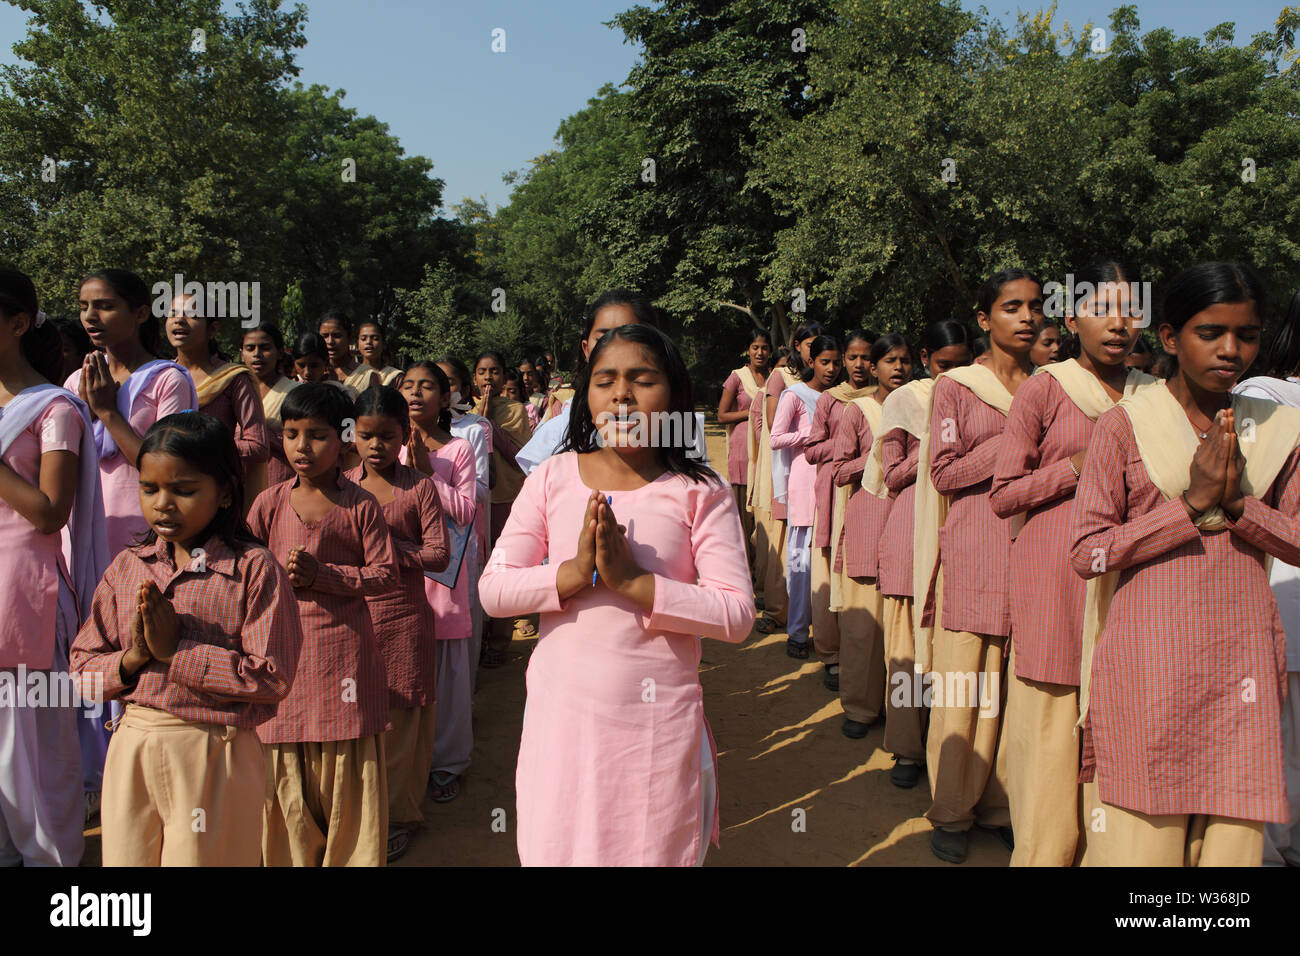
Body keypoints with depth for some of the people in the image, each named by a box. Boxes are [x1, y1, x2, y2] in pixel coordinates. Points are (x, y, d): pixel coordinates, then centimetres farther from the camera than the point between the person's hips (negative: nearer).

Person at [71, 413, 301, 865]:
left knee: (201, 856, 9)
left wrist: (176, 651, -20)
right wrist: (131, 658, -13)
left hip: (214, 754, -4)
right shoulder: (128, 566, 6)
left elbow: (272, 677, -18)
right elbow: (83, 666, 8)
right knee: (127, 857, 17)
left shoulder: (254, 568, -11)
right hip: (132, 750, 5)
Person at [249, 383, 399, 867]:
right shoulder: (270, 502, 5)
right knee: (286, 777, 7)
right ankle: (293, 857, 24)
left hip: (345, 650, -2)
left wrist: (322, 574, -14)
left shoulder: (360, 504, -2)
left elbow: (386, 573, -4)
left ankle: (351, 856, 20)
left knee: (348, 771, 4)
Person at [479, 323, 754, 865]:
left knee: (653, 853, 14)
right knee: (555, 850, 18)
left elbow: (737, 615, -13)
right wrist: (573, 573, -20)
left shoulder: (700, 493, -7)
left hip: (658, 721, -2)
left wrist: (631, 581, -22)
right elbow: (492, 590, -3)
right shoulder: (553, 478, 0)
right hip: (561, 713, 2)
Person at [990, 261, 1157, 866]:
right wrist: (1080, 465, -11)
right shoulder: (1042, 391, -1)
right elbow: (1002, 495, -2)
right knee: (1053, 733, -1)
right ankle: (1046, 851, 14)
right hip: (1054, 579, -4)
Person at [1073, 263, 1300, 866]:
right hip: (1146, 662, -3)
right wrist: (1192, 504, -14)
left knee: (1230, 832, 6)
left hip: (1241, 660, 4)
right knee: (1139, 834, 0)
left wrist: (1237, 503, -9)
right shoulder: (1123, 425, -2)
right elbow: (1086, 552, -8)